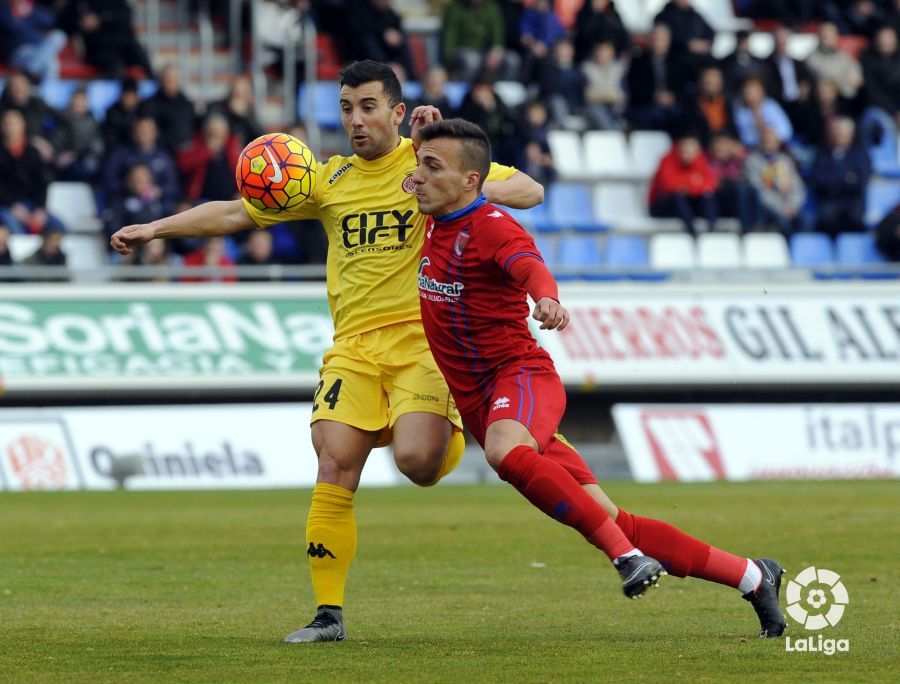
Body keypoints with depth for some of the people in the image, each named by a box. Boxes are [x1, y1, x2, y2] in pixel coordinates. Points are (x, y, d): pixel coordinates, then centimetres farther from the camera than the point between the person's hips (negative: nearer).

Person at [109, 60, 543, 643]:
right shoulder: (329, 180, 14)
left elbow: (529, 191, -1)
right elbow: (236, 213, 18)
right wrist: (154, 228, 11)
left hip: (422, 334, -3)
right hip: (354, 345, 3)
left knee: (416, 461, -22)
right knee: (335, 468, -14)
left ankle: (448, 424, 16)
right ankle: (329, 613, -5)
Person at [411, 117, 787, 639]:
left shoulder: (491, 226, -14)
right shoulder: (436, 226, 10)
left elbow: (530, 264, -36)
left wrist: (547, 299, -59)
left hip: (521, 373, -7)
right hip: (478, 399, 7)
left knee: (504, 451, -42)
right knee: (614, 522, 0)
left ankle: (626, 554, -37)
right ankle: (751, 577, 7)